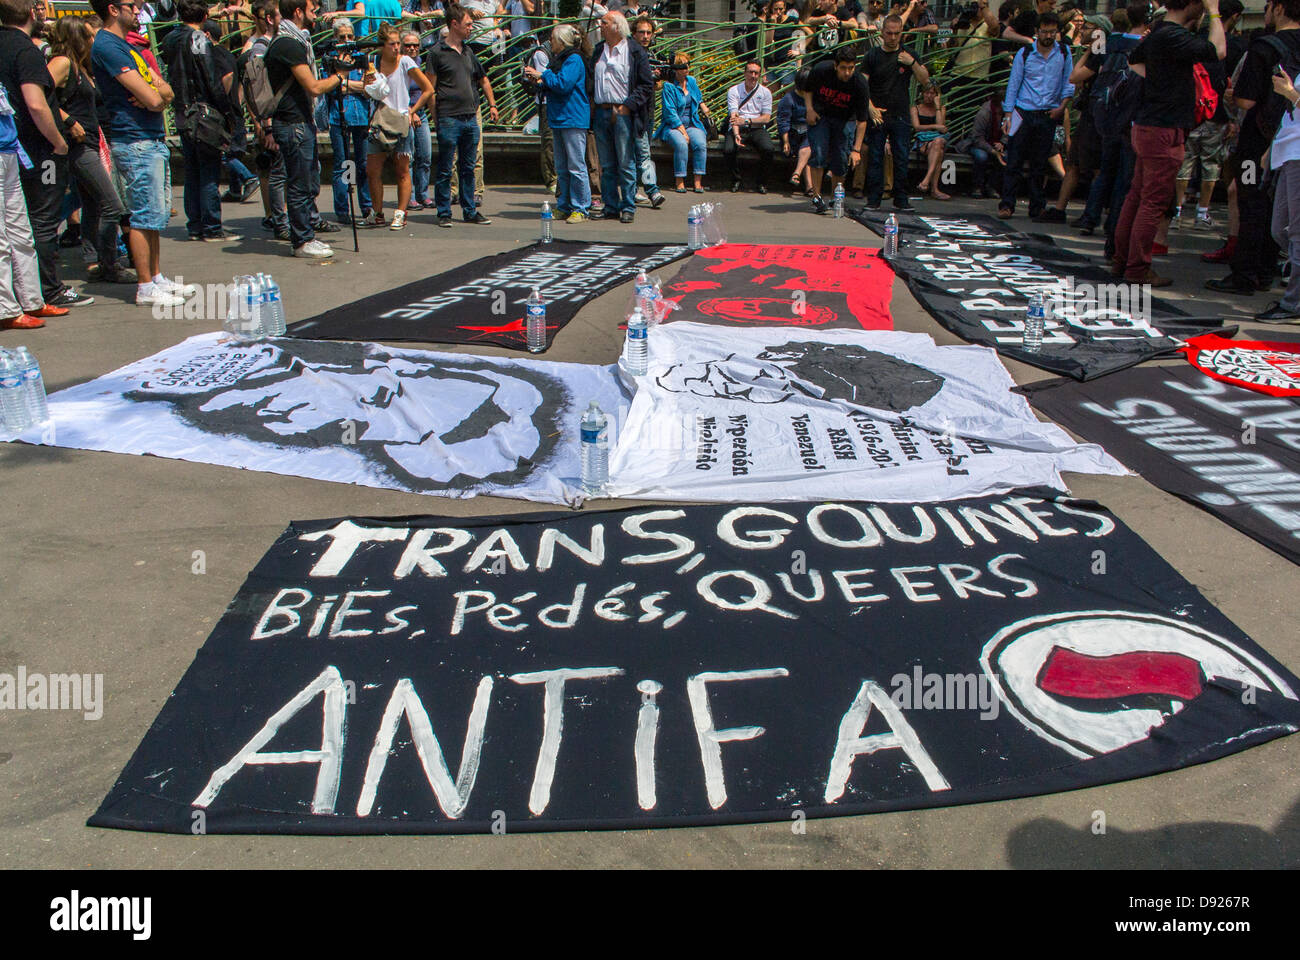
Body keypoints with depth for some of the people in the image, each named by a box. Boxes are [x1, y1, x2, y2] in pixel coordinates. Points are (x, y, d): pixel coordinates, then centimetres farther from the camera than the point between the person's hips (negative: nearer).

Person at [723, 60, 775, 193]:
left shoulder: (765, 92, 9)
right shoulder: (734, 91, 5)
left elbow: (766, 118, 0)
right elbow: (733, 115, -7)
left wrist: (746, 121, -14)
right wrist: (736, 134, -25)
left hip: (757, 129, 1)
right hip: (738, 128, -1)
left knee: (768, 149, -29)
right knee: (728, 150, -31)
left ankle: (761, 183, -6)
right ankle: (735, 181, -5)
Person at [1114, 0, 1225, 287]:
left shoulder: (1158, 32, 13)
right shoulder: (1172, 37, -17)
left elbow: (1134, 61, 32)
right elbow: (1218, 51, -22)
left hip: (1145, 127, 10)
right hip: (1163, 131, -10)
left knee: (1137, 196, 13)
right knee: (1154, 201, -6)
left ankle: (1122, 260, 18)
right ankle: (1138, 268, -3)